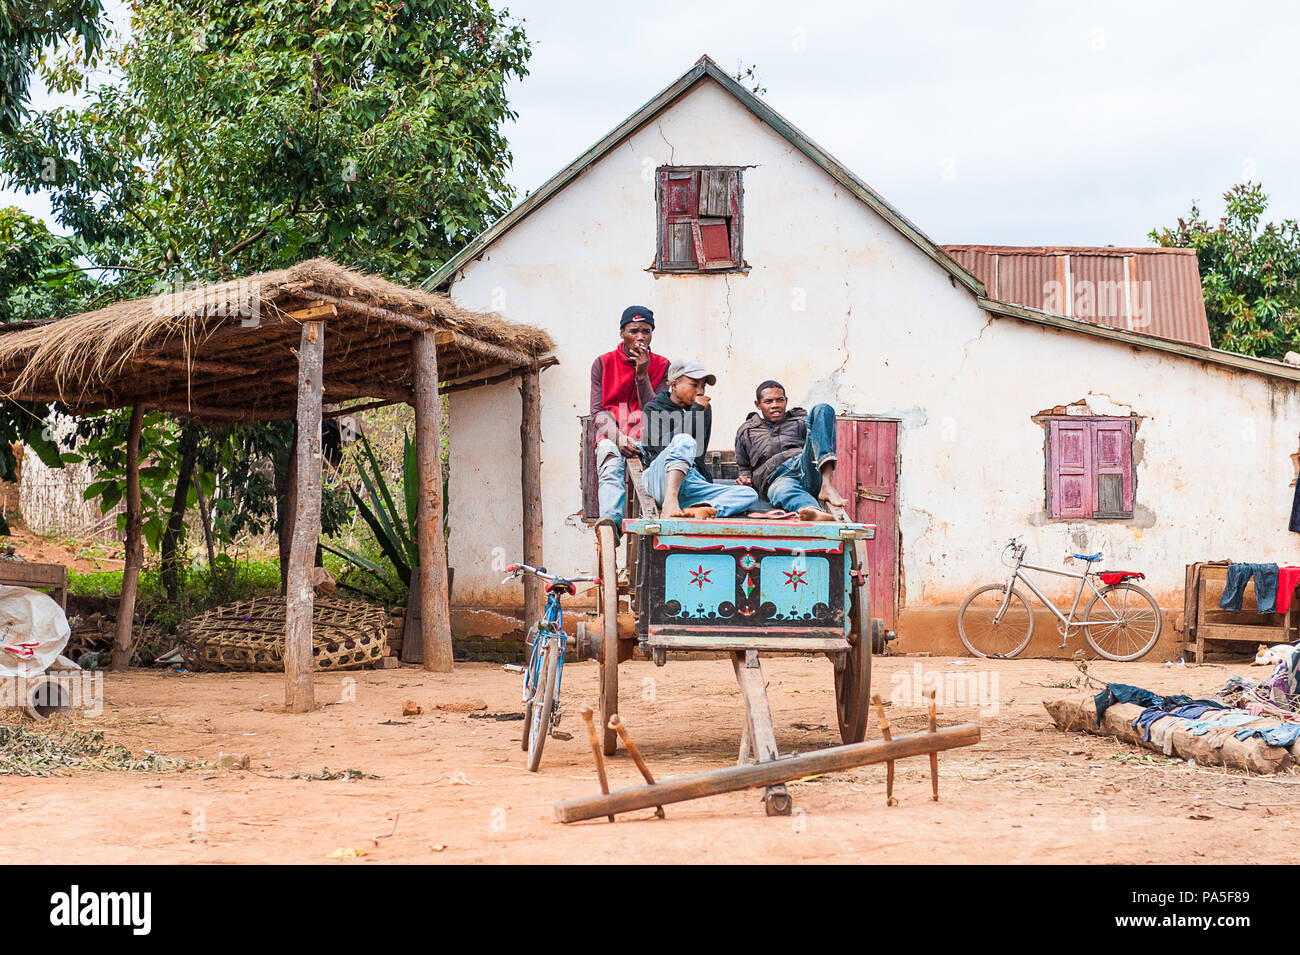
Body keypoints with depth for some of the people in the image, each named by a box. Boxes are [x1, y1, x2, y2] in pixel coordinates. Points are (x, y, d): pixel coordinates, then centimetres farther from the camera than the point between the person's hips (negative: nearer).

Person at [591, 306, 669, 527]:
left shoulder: (661, 365, 11)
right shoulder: (603, 364, 10)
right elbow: (598, 411, 3)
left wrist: (642, 375, -7)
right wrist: (618, 436, -16)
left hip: (646, 437, 0)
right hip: (611, 435, 0)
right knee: (611, 466, -34)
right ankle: (611, 519, -54)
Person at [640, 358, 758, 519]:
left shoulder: (704, 409, 26)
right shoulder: (654, 409, 11)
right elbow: (666, 447, -7)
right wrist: (695, 411, -3)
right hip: (660, 480, -5)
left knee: (749, 494, -17)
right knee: (684, 440, -33)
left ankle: (695, 511, -46)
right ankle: (669, 504, -54)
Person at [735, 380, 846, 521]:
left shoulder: (801, 418, 32)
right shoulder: (746, 431, 32)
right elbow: (745, 467, 38)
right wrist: (745, 478, 13)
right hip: (777, 477, -2)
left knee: (822, 410, -17)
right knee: (783, 490, -42)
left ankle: (827, 485, -37)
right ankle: (814, 511, -80)